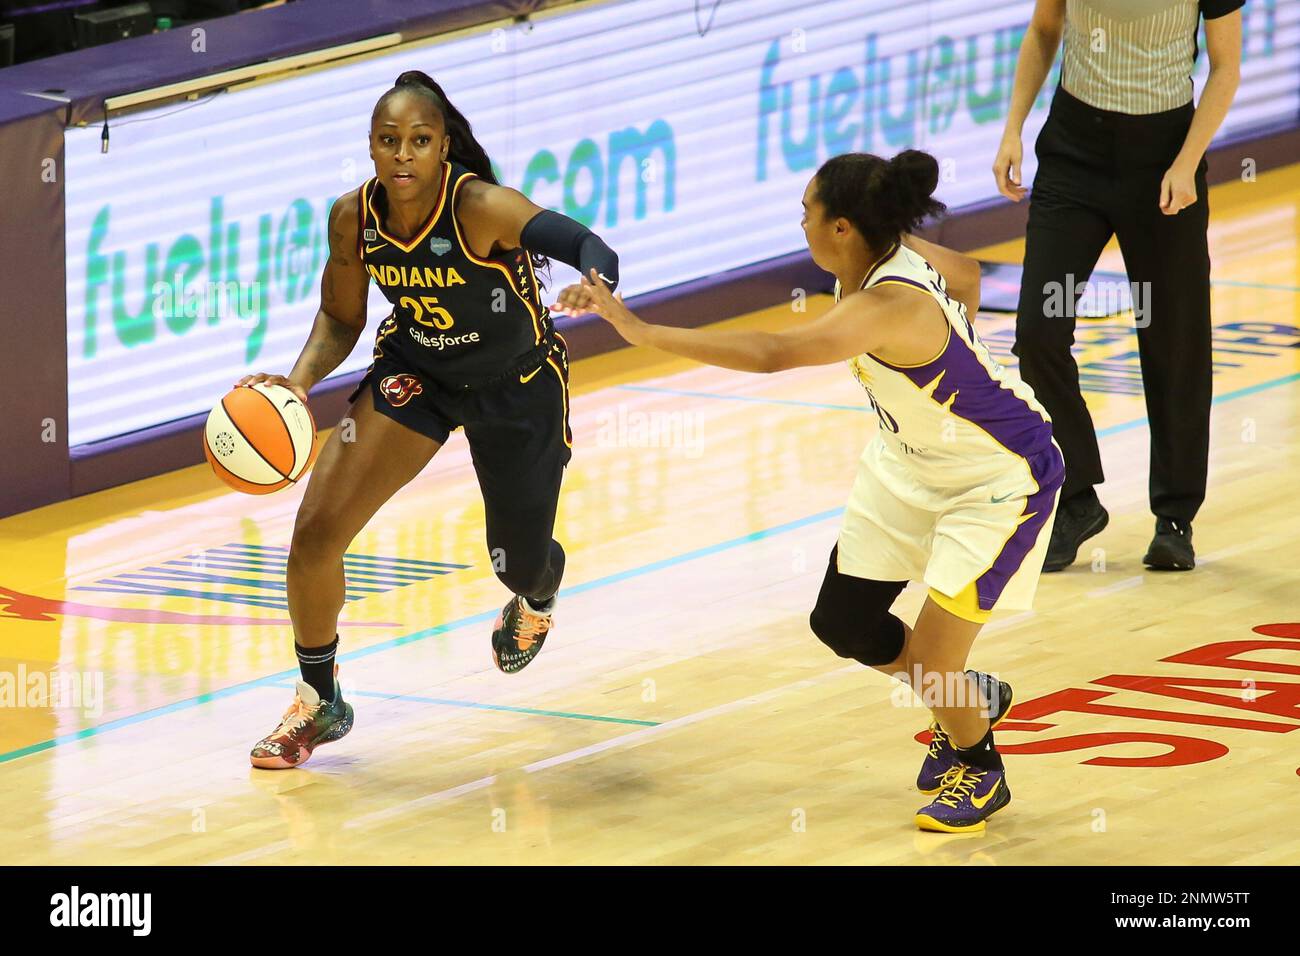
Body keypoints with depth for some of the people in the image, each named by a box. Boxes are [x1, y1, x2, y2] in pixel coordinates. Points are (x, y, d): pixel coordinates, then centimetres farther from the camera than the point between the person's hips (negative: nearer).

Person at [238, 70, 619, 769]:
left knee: (520, 565, 15)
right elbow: (341, 320, -2)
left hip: (518, 383, -3)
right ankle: (318, 703, 9)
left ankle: (538, 594, 59)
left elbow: (586, 246, -47)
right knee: (316, 530, -14)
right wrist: (299, 382, -21)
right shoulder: (353, 218, -19)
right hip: (414, 371, 3)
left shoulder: (481, 207, -34)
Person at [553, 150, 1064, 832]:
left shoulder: (889, 306, -38)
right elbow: (967, 274, 11)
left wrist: (639, 330, -51)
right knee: (843, 624, 10)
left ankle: (980, 770, 24)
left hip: (1001, 476, -9)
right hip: (910, 462, 9)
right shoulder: (885, 254, -12)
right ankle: (971, 699, 38)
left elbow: (770, 353, -50)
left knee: (929, 664, -8)